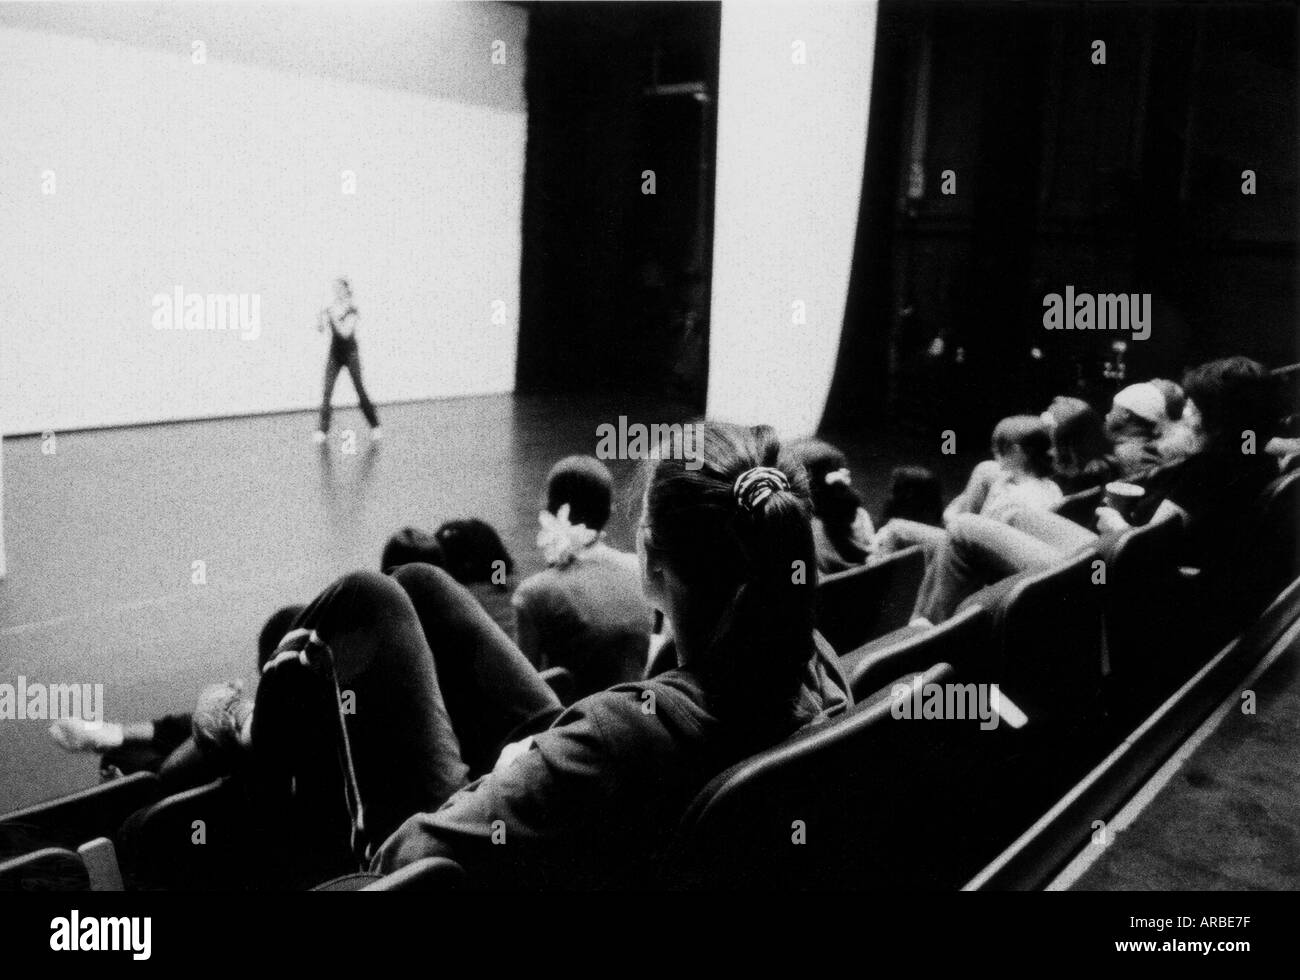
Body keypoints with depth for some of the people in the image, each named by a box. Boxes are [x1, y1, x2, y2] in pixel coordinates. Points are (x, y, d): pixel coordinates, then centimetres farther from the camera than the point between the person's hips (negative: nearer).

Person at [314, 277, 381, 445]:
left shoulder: (352, 310, -10)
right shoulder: (329, 309, 3)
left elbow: (346, 332, -20)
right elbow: (320, 329, -5)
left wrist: (334, 319, -28)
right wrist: (321, 318, -23)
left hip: (351, 354, -4)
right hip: (334, 354, 4)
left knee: (360, 390, 1)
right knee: (327, 391, -5)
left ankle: (375, 426, 14)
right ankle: (323, 430, -3)